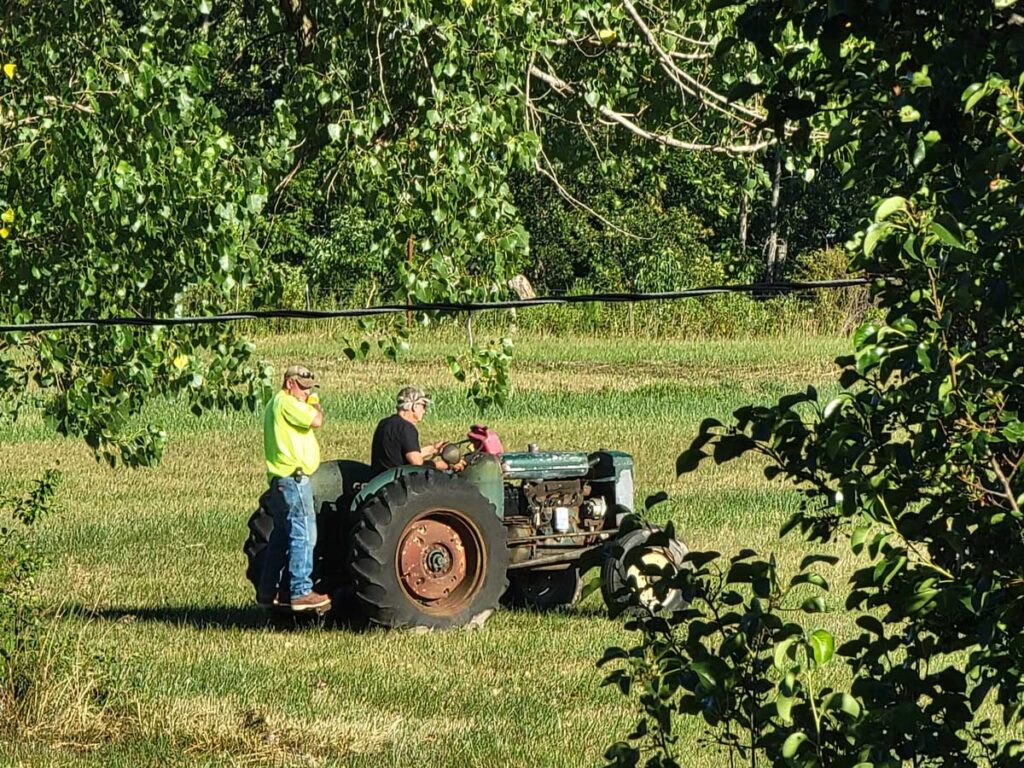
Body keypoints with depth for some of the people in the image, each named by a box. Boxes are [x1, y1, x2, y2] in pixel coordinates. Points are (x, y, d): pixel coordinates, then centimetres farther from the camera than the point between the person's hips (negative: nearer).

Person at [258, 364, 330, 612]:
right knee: (304, 534, -10)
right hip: (294, 478, -11)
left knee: (282, 535, 16)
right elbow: (316, 421, -20)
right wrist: (314, 403, -4)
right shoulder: (286, 403, -12)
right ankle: (301, 592, -12)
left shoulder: (276, 404, 20)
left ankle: (268, 591, 20)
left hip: (280, 480, 11)